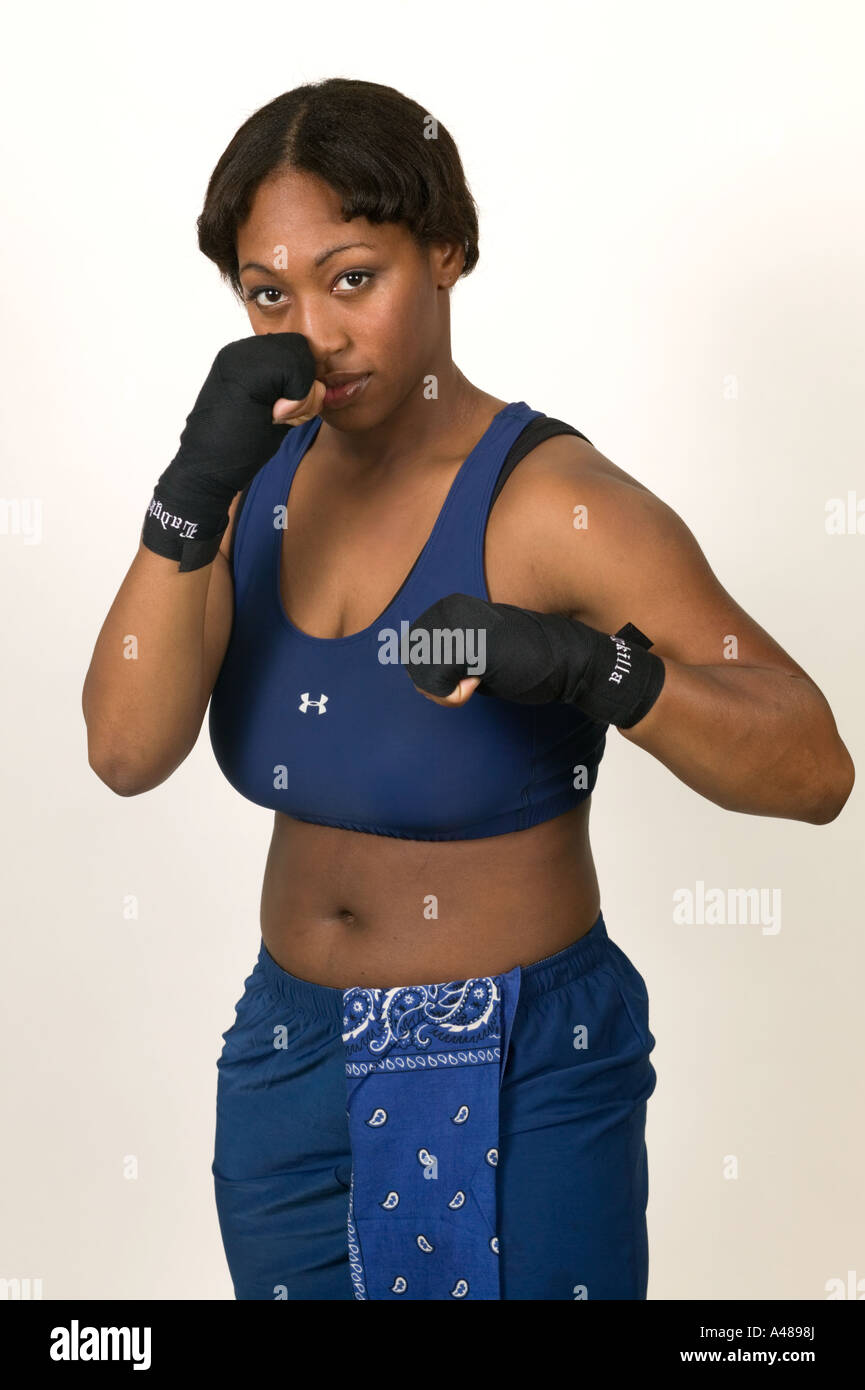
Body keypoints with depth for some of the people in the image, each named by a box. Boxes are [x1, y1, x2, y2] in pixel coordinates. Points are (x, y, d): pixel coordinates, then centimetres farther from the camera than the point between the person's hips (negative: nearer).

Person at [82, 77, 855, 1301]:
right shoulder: (262, 476, -3)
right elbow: (126, 751, -15)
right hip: (289, 1056, 5)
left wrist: (592, 667, -41)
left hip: (519, 1080, -5)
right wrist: (196, 485, -27)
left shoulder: (552, 500, -19)